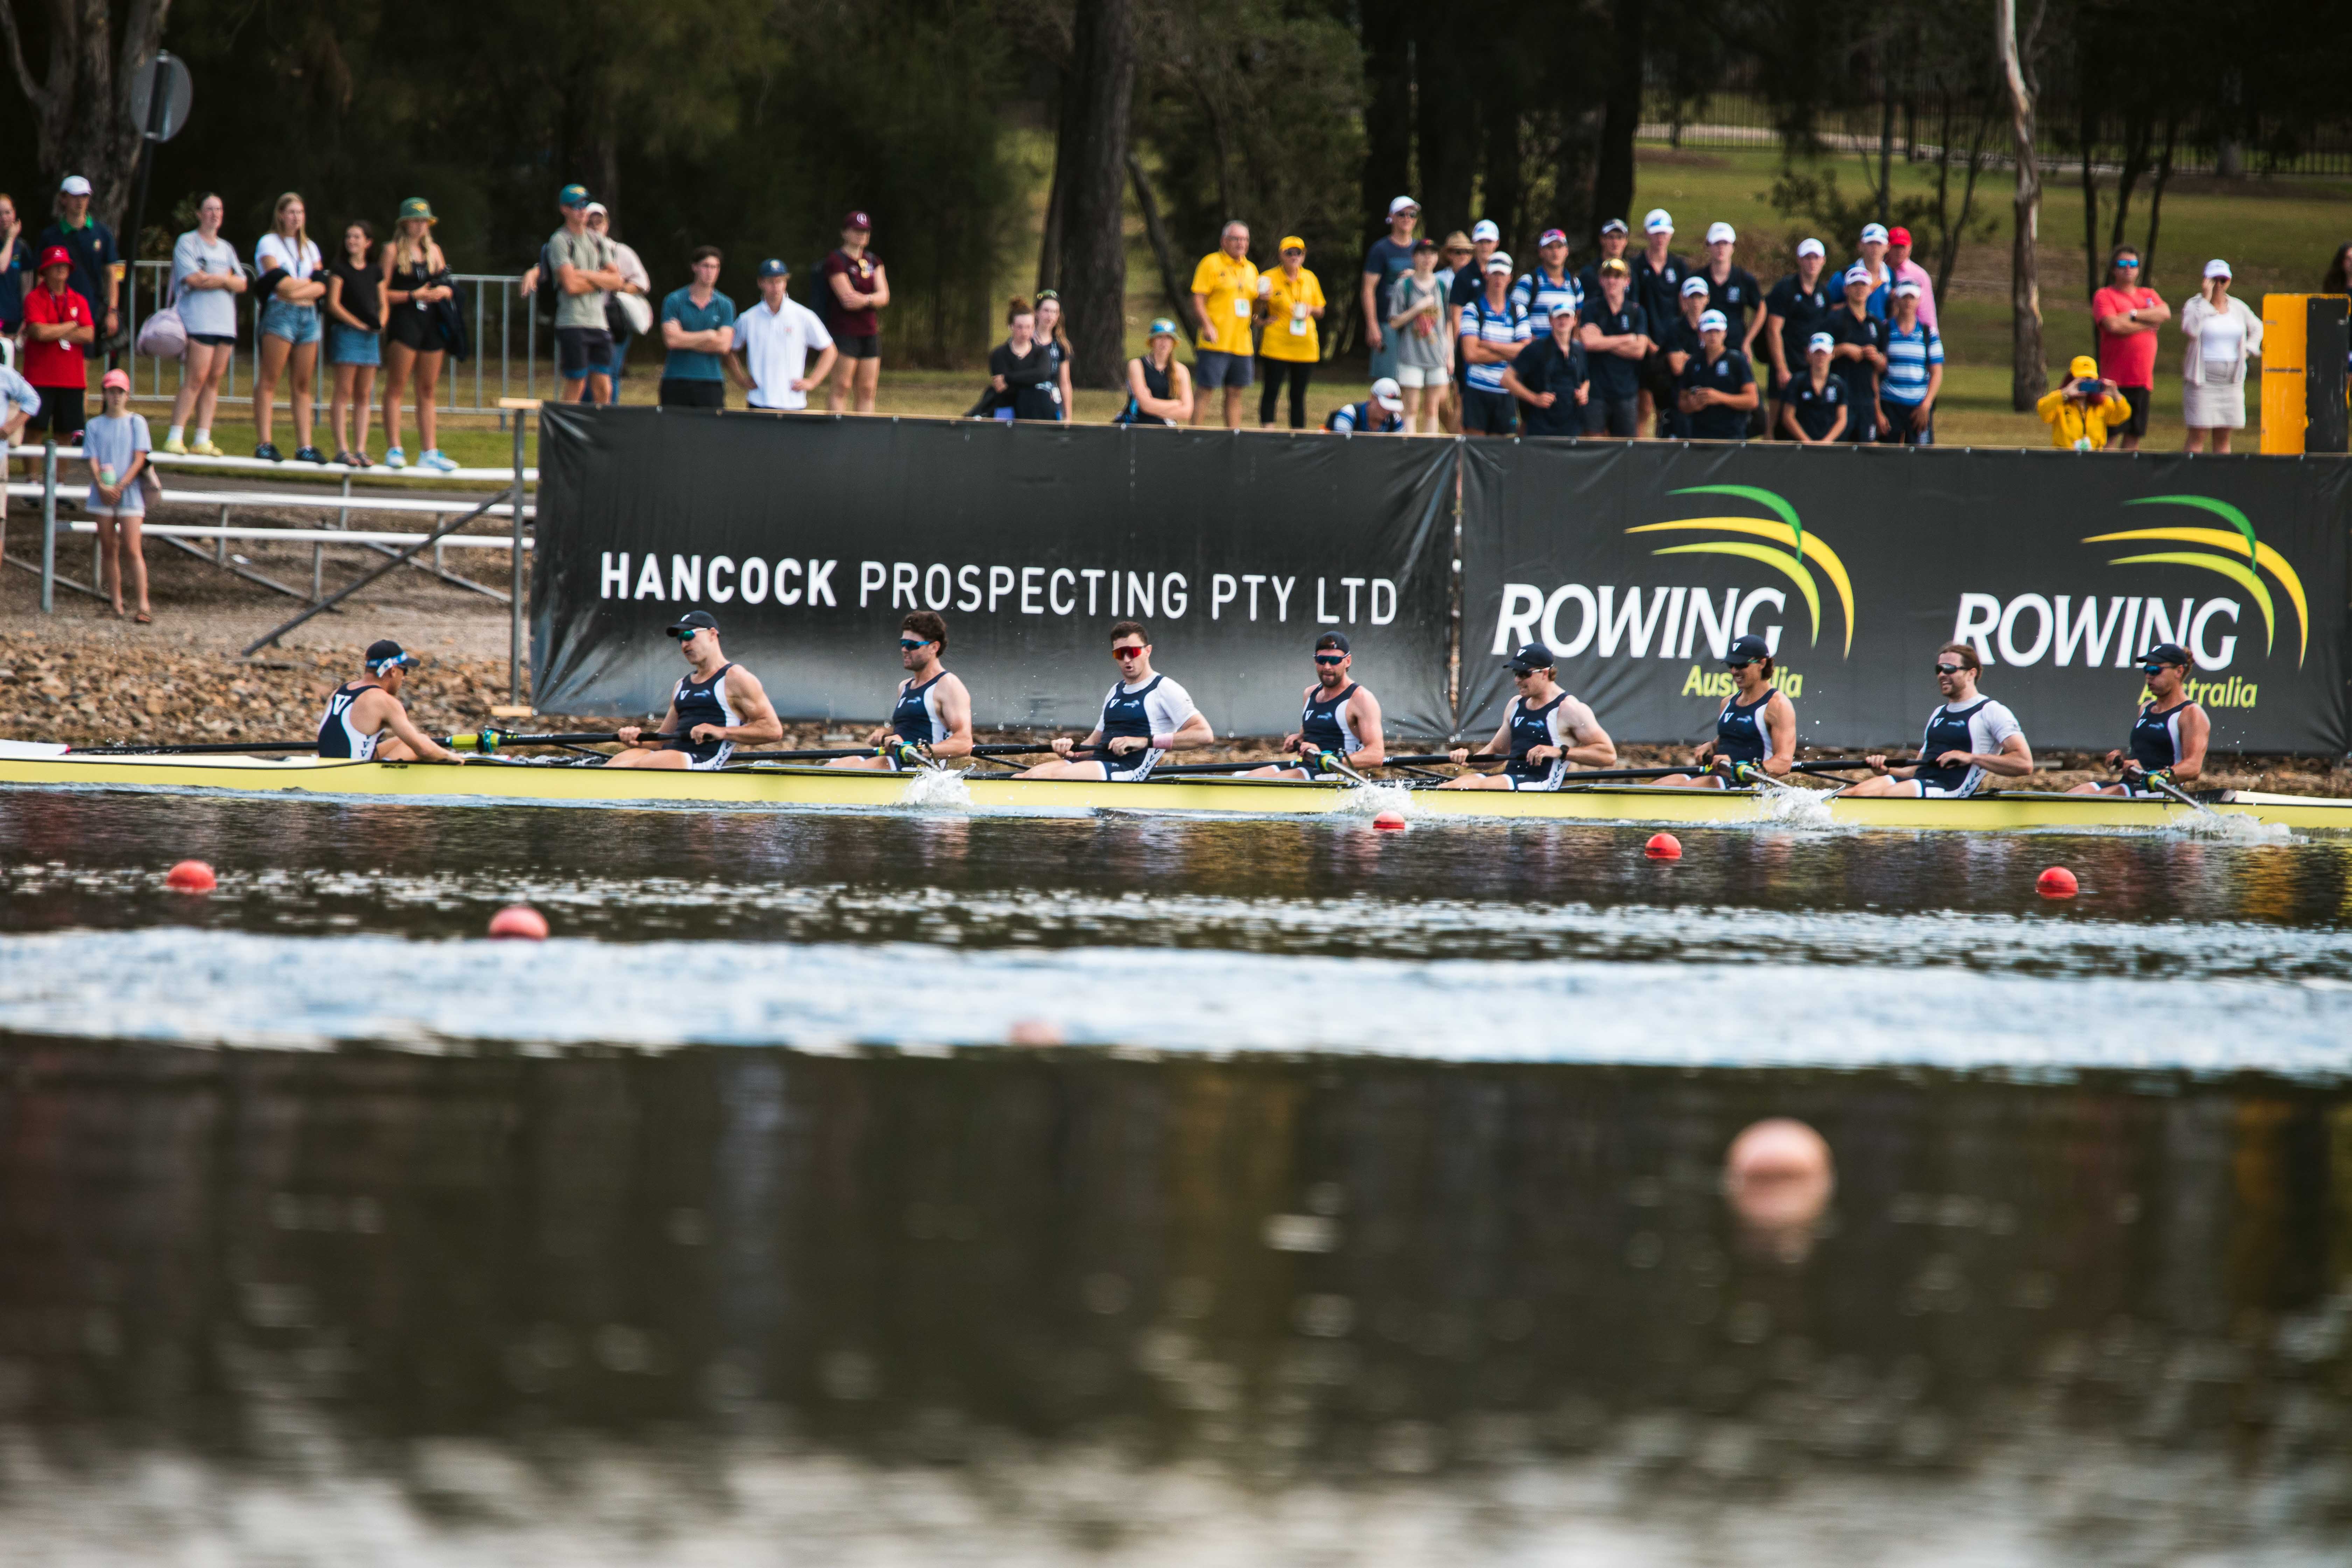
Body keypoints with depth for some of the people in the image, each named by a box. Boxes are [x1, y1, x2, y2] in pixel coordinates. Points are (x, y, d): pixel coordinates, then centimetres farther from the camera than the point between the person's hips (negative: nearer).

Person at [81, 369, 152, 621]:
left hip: (129, 494, -2)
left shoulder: (136, 423, 4)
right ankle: (116, 605, 8)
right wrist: (102, 487, -16)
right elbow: (93, 461, 2)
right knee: (109, 550, 4)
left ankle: (144, 606, -14)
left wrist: (120, 486, -14)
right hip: (103, 495, 2)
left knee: (132, 550, -9)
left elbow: (139, 459, -3)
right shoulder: (95, 426, 8)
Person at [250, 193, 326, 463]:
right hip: (280, 313, -6)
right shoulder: (269, 243, 4)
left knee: (302, 384, 4)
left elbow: (322, 286, 9)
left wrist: (297, 288, -8)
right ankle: (265, 443, -13)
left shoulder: (310, 248, 20)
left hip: (308, 315, 6)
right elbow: (281, 283, -9)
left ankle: (304, 446, 3)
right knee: (269, 380, -9)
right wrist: (310, 283, -2)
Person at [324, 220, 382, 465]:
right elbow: (334, 304, -6)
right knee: (344, 392, -7)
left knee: (364, 395, 4)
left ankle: (361, 449, 5)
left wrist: (380, 324, -5)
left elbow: (383, 304, 15)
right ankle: (342, 449, -8)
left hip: (371, 335, 5)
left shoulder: (375, 272, 13)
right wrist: (359, 324, -12)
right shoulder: (340, 268, 0)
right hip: (346, 332, -5)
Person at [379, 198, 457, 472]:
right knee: (396, 387, -6)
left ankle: (430, 452, 7)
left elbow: (447, 286, 18)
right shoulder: (393, 250, 1)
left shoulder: (434, 251, 16)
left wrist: (443, 291, -5)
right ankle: (394, 450, -8)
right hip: (404, 320, -6)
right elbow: (382, 292, -5)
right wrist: (413, 296, -14)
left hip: (430, 323, 6)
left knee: (428, 391, 7)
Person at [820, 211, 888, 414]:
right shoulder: (836, 262, -6)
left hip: (870, 334, 7)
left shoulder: (874, 262, 15)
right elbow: (848, 298, -15)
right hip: (844, 331, -7)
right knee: (841, 388, -9)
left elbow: (884, 297, 3)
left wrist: (865, 300, -15)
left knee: (867, 390, 5)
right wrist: (874, 299, -4)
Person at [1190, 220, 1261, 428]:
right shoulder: (1211, 263, -2)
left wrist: (1262, 298, 1)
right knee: (1206, 391, -8)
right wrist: (1207, 326, -22)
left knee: (1235, 394, 8)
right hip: (1215, 342, -6)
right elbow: (1197, 300, -9)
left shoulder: (1251, 269, 18)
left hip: (1242, 345, 6)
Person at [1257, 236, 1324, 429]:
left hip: (1305, 346, 3)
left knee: (1299, 395, 7)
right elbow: (1258, 313, 5)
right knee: (1271, 392, -4)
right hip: (1276, 346, -3)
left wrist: (1311, 310, -5)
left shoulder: (1310, 279, 9)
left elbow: (1320, 312, 17)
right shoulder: (1270, 279, -1)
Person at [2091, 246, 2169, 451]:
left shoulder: (2149, 295, 18)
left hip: (2143, 380, 5)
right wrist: (2147, 324, -4)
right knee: (2108, 435, -10)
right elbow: (2113, 326, -15)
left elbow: (2165, 313, -1)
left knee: (2134, 435, 6)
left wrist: (2133, 315, -10)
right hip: (2116, 380, -5)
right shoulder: (2104, 296, 1)